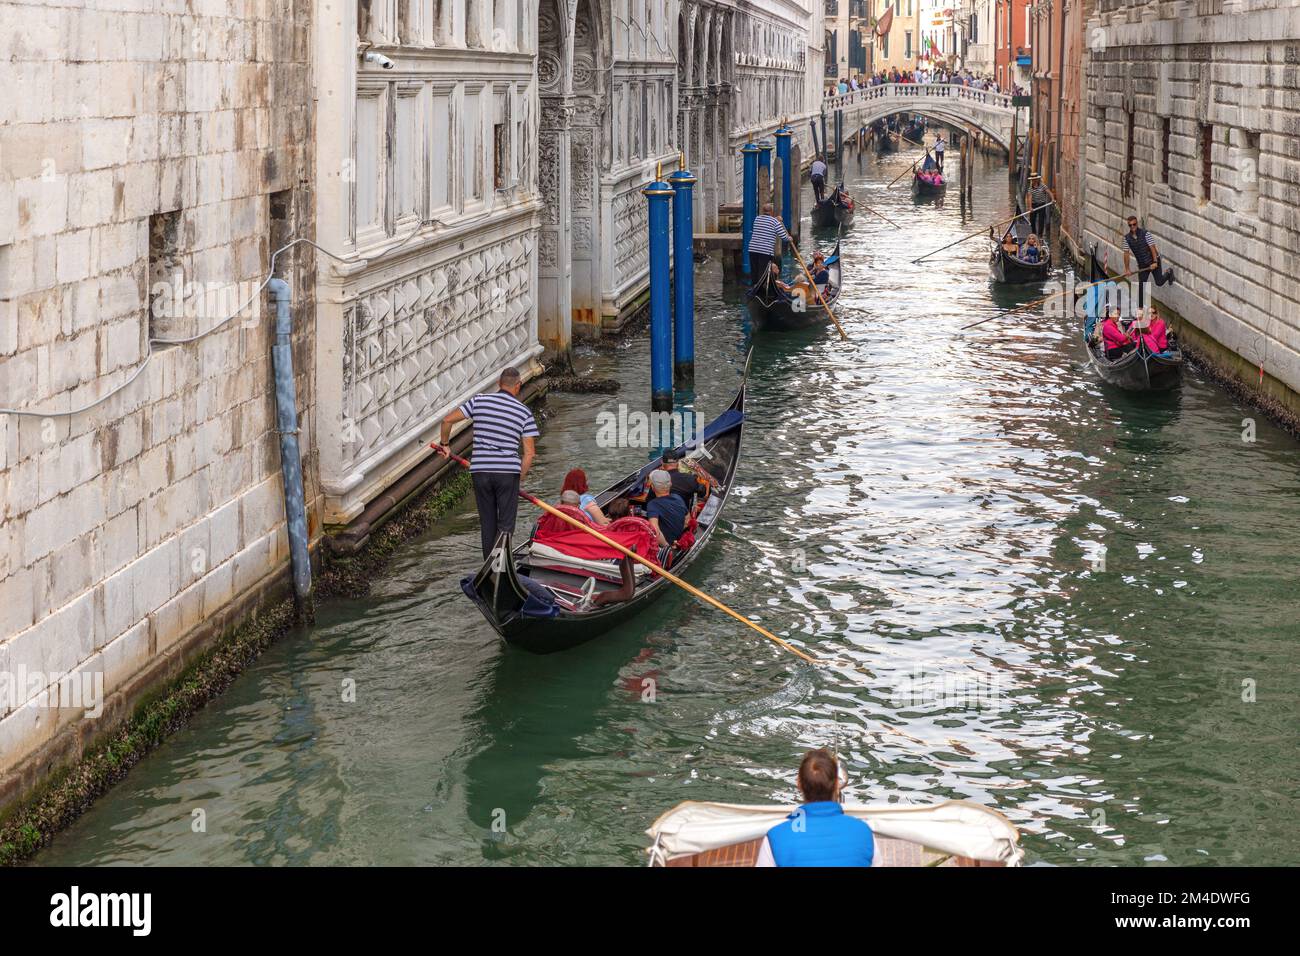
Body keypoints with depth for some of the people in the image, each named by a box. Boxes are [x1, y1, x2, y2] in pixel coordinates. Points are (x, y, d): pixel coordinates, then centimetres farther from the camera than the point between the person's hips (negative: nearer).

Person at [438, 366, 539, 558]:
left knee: (487, 522, 15)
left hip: (480, 470, 2)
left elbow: (447, 420, 5)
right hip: (508, 471, -2)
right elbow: (529, 452, 0)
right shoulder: (524, 412, 2)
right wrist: (520, 478, 10)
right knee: (506, 525, 2)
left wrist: (444, 445, 20)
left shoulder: (479, 401, 5)